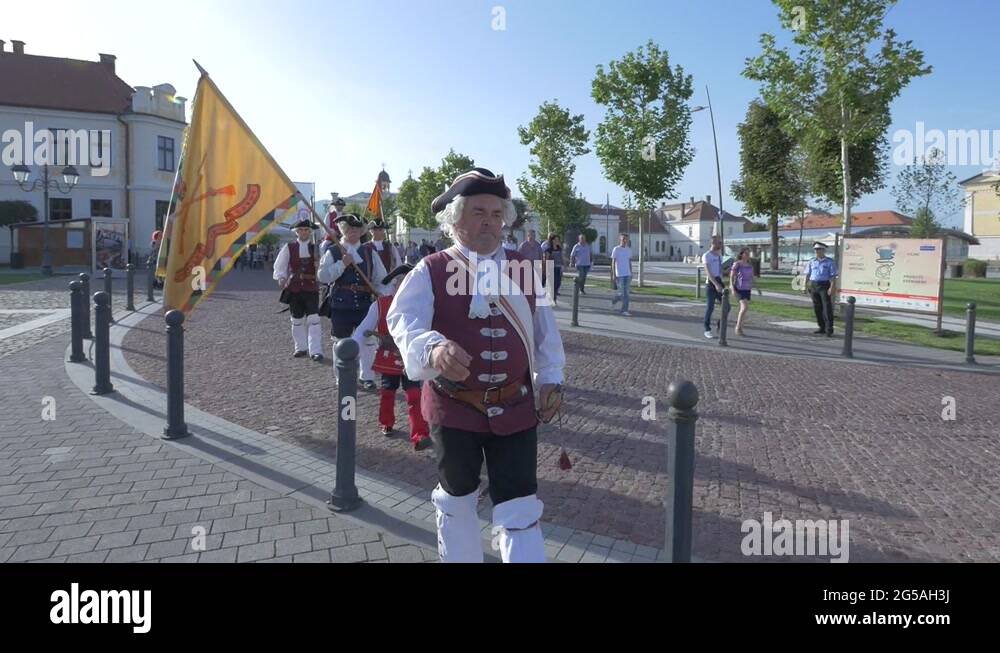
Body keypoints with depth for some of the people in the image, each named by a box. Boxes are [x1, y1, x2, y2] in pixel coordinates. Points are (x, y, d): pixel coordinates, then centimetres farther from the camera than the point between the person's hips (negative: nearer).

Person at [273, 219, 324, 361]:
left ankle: (315, 351, -9)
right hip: (294, 288, 2)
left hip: (312, 288, -2)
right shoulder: (289, 248, 3)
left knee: (313, 319, -11)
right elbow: (280, 265, 6)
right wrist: (281, 278, -10)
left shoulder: (316, 248, 1)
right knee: (297, 320, 12)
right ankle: (301, 348, 26)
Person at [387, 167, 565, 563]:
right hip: (453, 408, -1)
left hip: (515, 407, 2)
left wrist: (551, 379, 5)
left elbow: (545, 328, 13)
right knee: (458, 498, 19)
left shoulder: (522, 269, 5)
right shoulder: (430, 272, -8)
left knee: (519, 508, 3)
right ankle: (460, 559, 43)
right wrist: (434, 348, -45)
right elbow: (403, 319, -25)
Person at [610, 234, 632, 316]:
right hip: (619, 274, -6)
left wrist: (631, 273, 13)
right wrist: (614, 275, -11)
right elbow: (613, 262, -6)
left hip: (628, 274, 6)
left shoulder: (629, 249, 11)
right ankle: (624, 310, -2)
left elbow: (630, 262, 16)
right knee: (625, 293, -8)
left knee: (625, 292, 8)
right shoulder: (616, 249, -5)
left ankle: (615, 299, 35)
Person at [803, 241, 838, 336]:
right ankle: (822, 327, 19)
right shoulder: (811, 262, 11)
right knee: (817, 308, 8)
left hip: (824, 286, -5)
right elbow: (808, 275, 13)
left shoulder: (830, 262, -2)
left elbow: (833, 276, -7)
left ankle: (829, 329, -6)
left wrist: (831, 288, -17)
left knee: (827, 308, -8)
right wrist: (806, 286, 5)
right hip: (813, 286, 5)